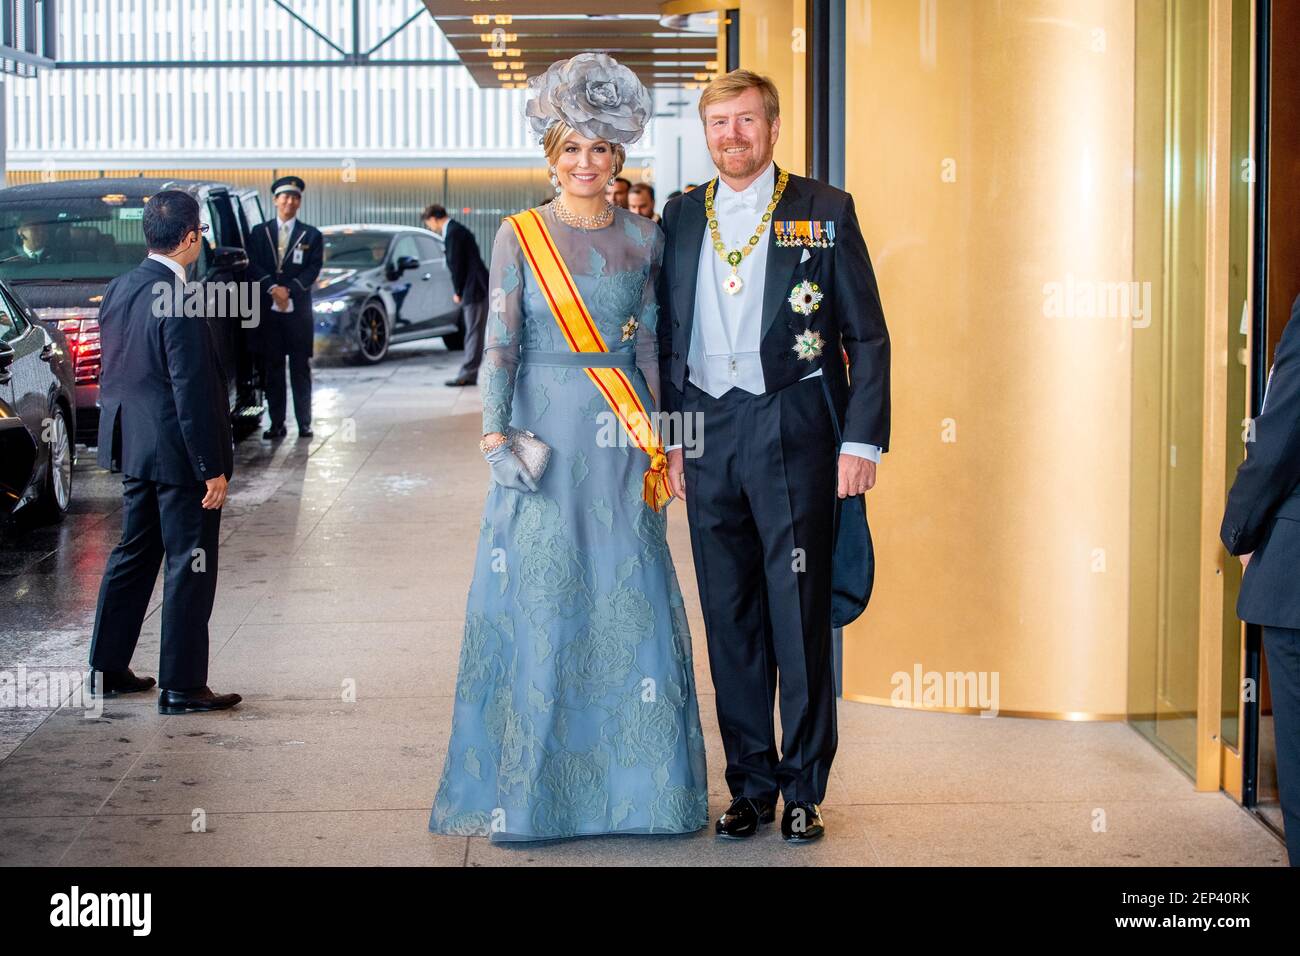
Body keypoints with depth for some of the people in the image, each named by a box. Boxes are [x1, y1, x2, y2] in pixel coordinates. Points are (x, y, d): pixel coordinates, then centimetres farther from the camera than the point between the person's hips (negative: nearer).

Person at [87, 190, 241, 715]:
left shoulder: (119, 290, 6)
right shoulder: (178, 303, -21)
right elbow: (192, 391, -21)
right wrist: (213, 469, -17)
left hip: (132, 449, 9)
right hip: (178, 453, -9)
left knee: (133, 555, 19)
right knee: (190, 568, 0)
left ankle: (107, 669, 26)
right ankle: (182, 686, 4)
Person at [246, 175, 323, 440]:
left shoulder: (311, 235, 9)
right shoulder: (259, 233, 11)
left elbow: (313, 269, -1)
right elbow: (254, 267, 1)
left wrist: (289, 290, -14)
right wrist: (273, 289, -14)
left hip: (298, 310, -1)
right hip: (268, 309, 1)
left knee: (300, 368, 0)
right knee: (272, 368, 2)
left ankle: (304, 423, 1)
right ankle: (276, 423, 5)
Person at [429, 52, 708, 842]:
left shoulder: (644, 237, 8)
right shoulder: (520, 236, 1)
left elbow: (648, 343, 10)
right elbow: (500, 341, -1)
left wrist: (655, 441, 5)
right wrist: (497, 437, -11)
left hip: (623, 442, 2)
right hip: (543, 430, -2)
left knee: (630, 599, 1)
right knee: (540, 600, -1)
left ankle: (634, 782, 12)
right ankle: (534, 788, 10)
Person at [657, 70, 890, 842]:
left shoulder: (824, 212, 0)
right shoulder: (682, 217, 11)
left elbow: (868, 336, -1)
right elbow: (670, 336, 15)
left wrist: (862, 439, -8)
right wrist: (670, 434, 9)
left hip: (793, 429, -3)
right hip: (709, 431, 4)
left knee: (800, 617, -1)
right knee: (731, 619, 8)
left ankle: (805, 791, 9)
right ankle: (751, 785, 17)